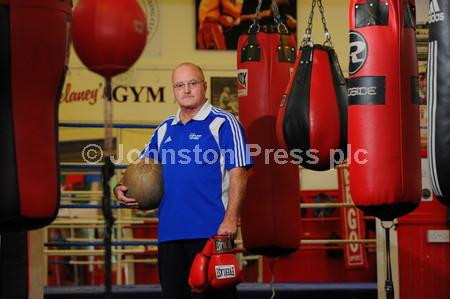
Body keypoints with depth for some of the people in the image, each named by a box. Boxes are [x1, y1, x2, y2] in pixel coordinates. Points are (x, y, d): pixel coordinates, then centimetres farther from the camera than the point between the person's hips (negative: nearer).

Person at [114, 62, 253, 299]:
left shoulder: (223, 123, -2)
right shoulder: (164, 130, 17)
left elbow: (238, 173, -9)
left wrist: (230, 220, -18)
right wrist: (122, 189, 2)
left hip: (211, 232, -6)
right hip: (169, 233, 6)